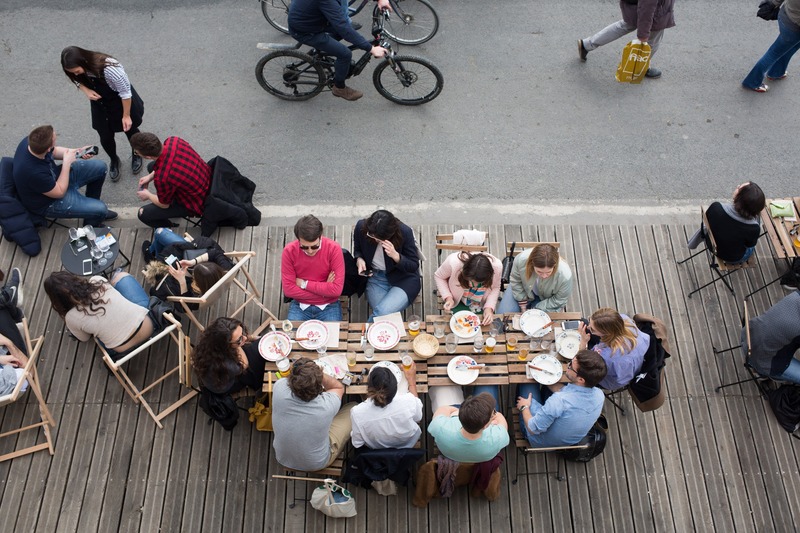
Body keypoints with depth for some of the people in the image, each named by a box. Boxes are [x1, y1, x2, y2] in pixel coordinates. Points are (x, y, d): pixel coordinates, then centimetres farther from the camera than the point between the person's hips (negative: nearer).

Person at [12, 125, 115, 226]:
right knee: (100, 209, -16)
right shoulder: (33, 173, -41)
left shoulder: (32, 141, -20)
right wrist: (67, 163, -22)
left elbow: (54, 151, 4)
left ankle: (90, 207, 27)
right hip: (50, 202, -8)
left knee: (100, 167, 7)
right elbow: (60, 192, -24)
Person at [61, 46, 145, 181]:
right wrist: (87, 91, -23)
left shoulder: (108, 68, -40)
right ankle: (114, 160, 41)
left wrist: (126, 115, -17)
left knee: (130, 130, 19)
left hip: (122, 102, -4)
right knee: (105, 137, 9)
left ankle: (136, 154, 50)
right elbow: (78, 81, 1)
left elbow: (125, 92, -27)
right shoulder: (78, 71, -23)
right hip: (100, 103, 4)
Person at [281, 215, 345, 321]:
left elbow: (337, 289, -19)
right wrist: (324, 289, -15)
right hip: (300, 306, 1)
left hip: (328, 306, -1)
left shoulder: (333, 249, -16)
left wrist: (304, 284, -14)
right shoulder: (289, 251, -12)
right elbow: (288, 290, -13)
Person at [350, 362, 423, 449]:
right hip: (408, 444, 0)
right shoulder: (408, 401, -38)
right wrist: (411, 380, -3)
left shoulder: (357, 413, -38)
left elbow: (357, 443, -18)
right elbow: (418, 417, -11)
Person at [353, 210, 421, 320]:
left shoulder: (405, 232, -19)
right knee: (381, 313, -26)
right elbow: (357, 250, 12)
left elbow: (414, 266, -10)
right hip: (375, 278, 2)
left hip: (404, 279, -2)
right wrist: (359, 260, -11)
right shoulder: (361, 227, -11)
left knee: (382, 313, -26)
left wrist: (395, 256, -28)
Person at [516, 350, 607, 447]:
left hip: (541, 442, -5)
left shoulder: (559, 400, -45)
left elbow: (532, 429, -29)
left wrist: (524, 407, -11)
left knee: (527, 383, 8)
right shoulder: (599, 395, -24)